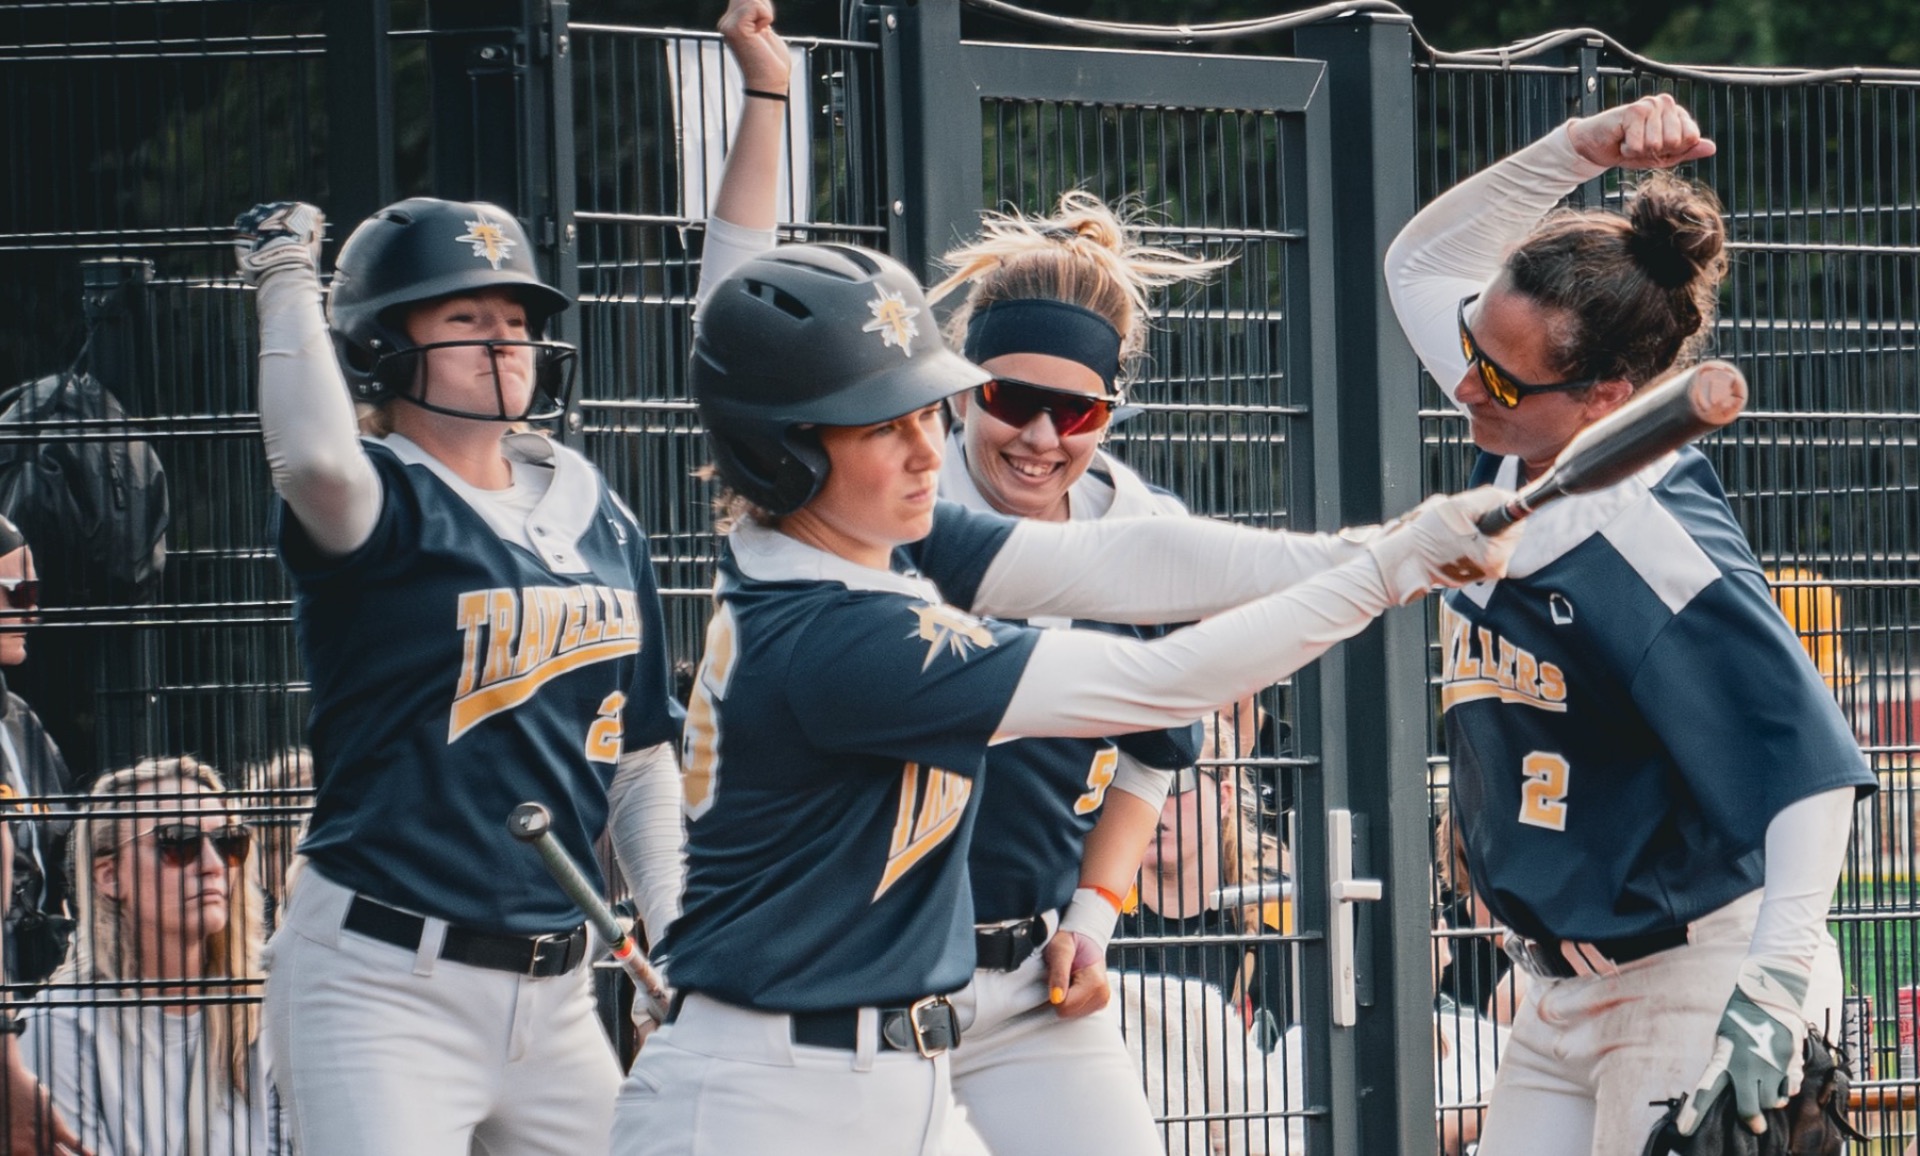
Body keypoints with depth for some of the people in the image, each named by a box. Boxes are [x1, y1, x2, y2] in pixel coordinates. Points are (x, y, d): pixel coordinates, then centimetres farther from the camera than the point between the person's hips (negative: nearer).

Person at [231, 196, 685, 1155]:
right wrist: (287, 282, -18)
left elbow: (641, 759, 17)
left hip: (552, 993, 7)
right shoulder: (381, 505, -6)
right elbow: (315, 458, -33)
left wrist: (677, 939, 5)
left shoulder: (602, 524, 13)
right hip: (382, 992, -7)